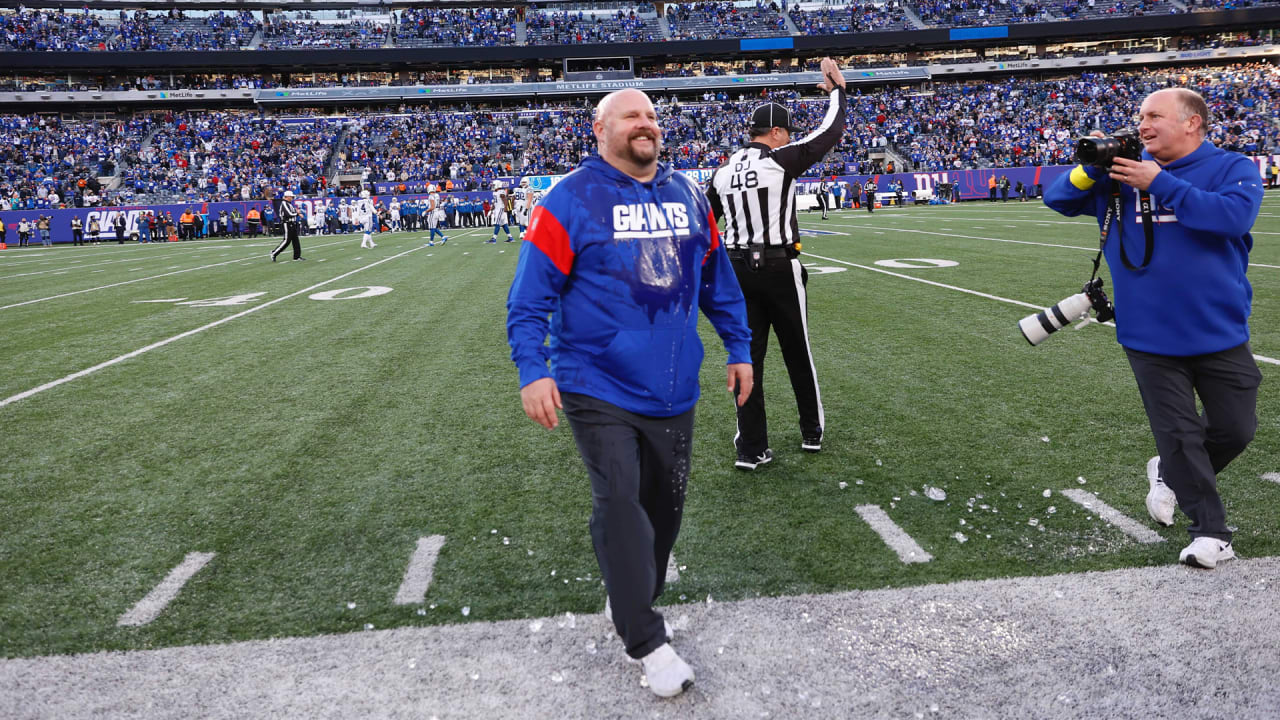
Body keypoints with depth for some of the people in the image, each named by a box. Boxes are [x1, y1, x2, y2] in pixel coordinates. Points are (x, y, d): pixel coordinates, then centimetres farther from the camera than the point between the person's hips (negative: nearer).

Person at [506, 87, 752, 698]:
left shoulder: (688, 195, 8)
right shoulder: (571, 200, -8)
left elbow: (717, 279, 17)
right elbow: (530, 295, -9)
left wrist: (738, 348, 17)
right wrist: (533, 371, -18)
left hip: (672, 390, 5)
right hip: (598, 388, -5)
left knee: (664, 503, 12)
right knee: (619, 501, -8)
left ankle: (629, 606, 35)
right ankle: (646, 641, 8)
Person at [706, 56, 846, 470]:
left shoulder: (723, 173, 8)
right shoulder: (779, 161, -9)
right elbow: (830, 134, -4)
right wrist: (837, 89, 11)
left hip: (738, 270, 5)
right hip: (779, 269, -4)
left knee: (748, 357, 7)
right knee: (797, 353, 12)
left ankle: (751, 449, 10)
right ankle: (812, 432, 27)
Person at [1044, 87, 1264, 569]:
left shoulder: (1232, 168, -5)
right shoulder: (1123, 173, 5)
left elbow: (1234, 215, -24)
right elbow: (1058, 199, 3)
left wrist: (1160, 184, -24)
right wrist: (1092, 168, -16)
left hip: (1220, 335, -1)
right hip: (1149, 337, 1)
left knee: (1235, 429, 10)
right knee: (1179, 433, 5)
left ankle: (1170, 472, 38)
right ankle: (1209, 530, 20)